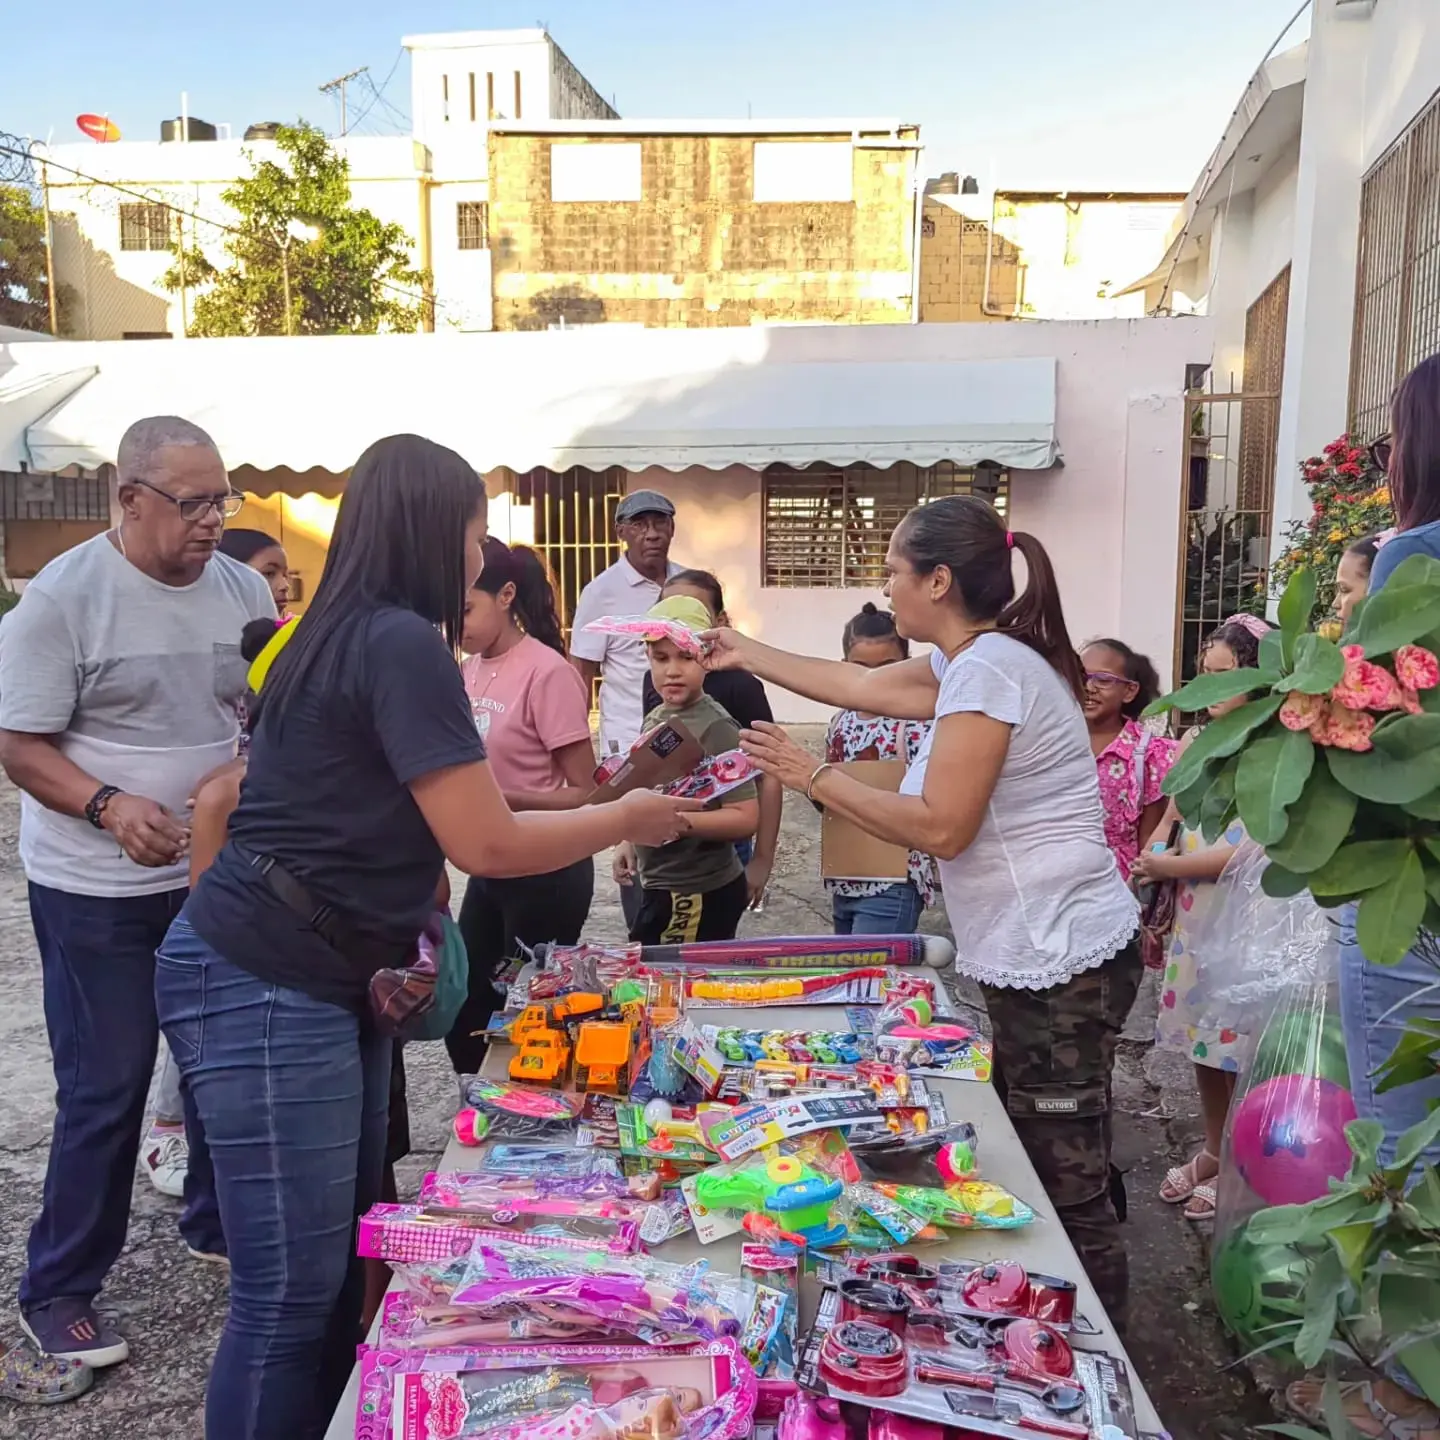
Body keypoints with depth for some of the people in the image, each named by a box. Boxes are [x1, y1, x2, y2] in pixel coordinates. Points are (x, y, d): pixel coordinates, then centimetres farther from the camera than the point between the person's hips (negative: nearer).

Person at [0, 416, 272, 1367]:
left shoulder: (243, 588, 2)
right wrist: (108, 806, -27)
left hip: (221, 872, 5)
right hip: (97, 891, -5)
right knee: (106, 1091, 2)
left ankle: (217, 1225, 39)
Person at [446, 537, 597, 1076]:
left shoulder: (546, 672, -19)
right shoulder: (470, 669, 4)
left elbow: (584, 795, -16)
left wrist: (499, 800, -27)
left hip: (544, 874, -8)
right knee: (464, 1017, 17)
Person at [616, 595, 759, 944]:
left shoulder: (715, 728, -17)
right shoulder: (656, 719, 7)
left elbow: (745, 817, -21)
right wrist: (630, 842, 7)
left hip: (698, 894, -8)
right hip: (661, 887, 8)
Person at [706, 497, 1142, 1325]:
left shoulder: (987, 668, -18)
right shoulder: (978, 661, 13)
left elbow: (941, 827, -20)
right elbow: (855, 685, 21)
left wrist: (813, 777, -13)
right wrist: (742, 653, 29)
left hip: (1062, 964, -10)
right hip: (1040, 957, 10)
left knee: (1069, 1189, 1)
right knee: (1044, 1171, 18)